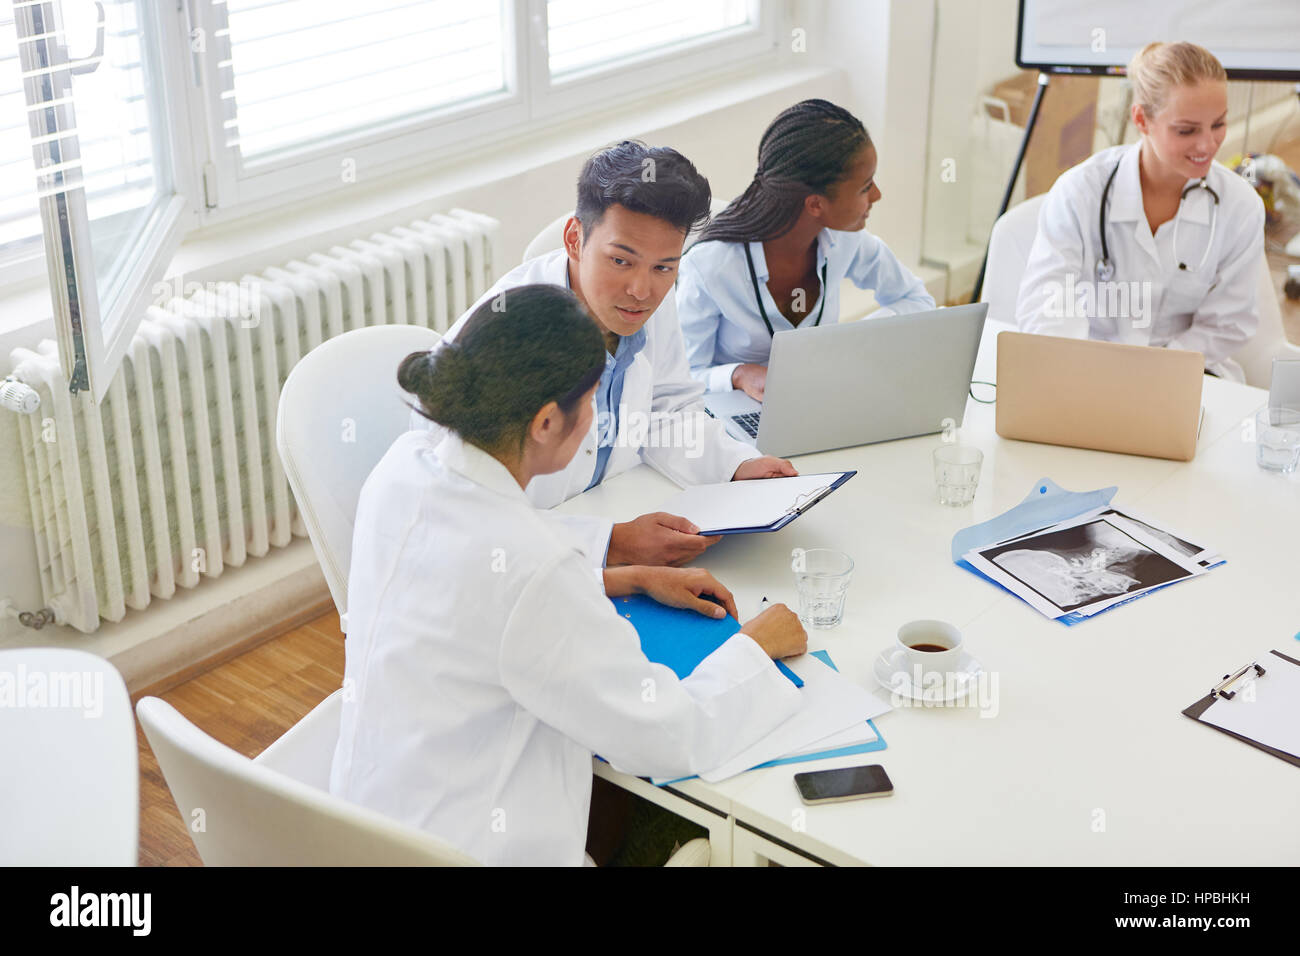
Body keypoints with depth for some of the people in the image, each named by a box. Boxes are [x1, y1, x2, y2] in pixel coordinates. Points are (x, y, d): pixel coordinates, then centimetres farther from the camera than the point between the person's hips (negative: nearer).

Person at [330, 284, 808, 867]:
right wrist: (756, 645, -5)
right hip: (458, 845, -8)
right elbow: (670, 740, -21)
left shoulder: (406, 464, -8)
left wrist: (631, 579, 10)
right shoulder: (527, 559, -32)